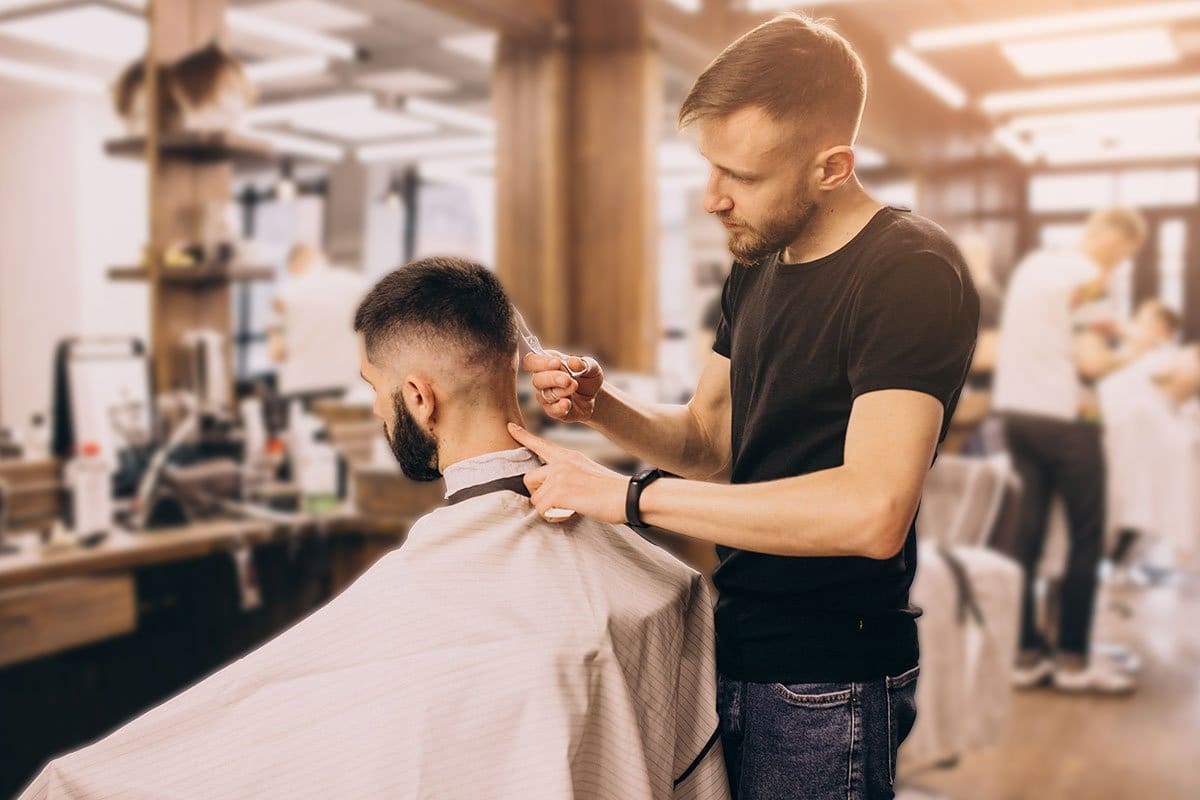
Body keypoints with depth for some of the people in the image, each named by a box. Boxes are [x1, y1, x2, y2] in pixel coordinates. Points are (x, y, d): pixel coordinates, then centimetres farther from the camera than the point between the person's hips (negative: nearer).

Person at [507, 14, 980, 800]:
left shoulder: (912, 272, -20)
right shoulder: (757, 268, 6)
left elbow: (872, 512, -31)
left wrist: (631, 494, -28)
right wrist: (601, 406, -9)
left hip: (828, 682, -7)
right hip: (739, 644, 8)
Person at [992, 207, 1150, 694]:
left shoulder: (1031, 265, 14)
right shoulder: (1090, 279, -11)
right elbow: (1091, 362, -18)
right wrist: (1129, 355, 0)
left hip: (1016, 410, 8)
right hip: (1062, 417, -8)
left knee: (1027, 533, 9)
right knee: (1086, 537, 4)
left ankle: (1026, 653, 13)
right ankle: (1073, 659, 9)